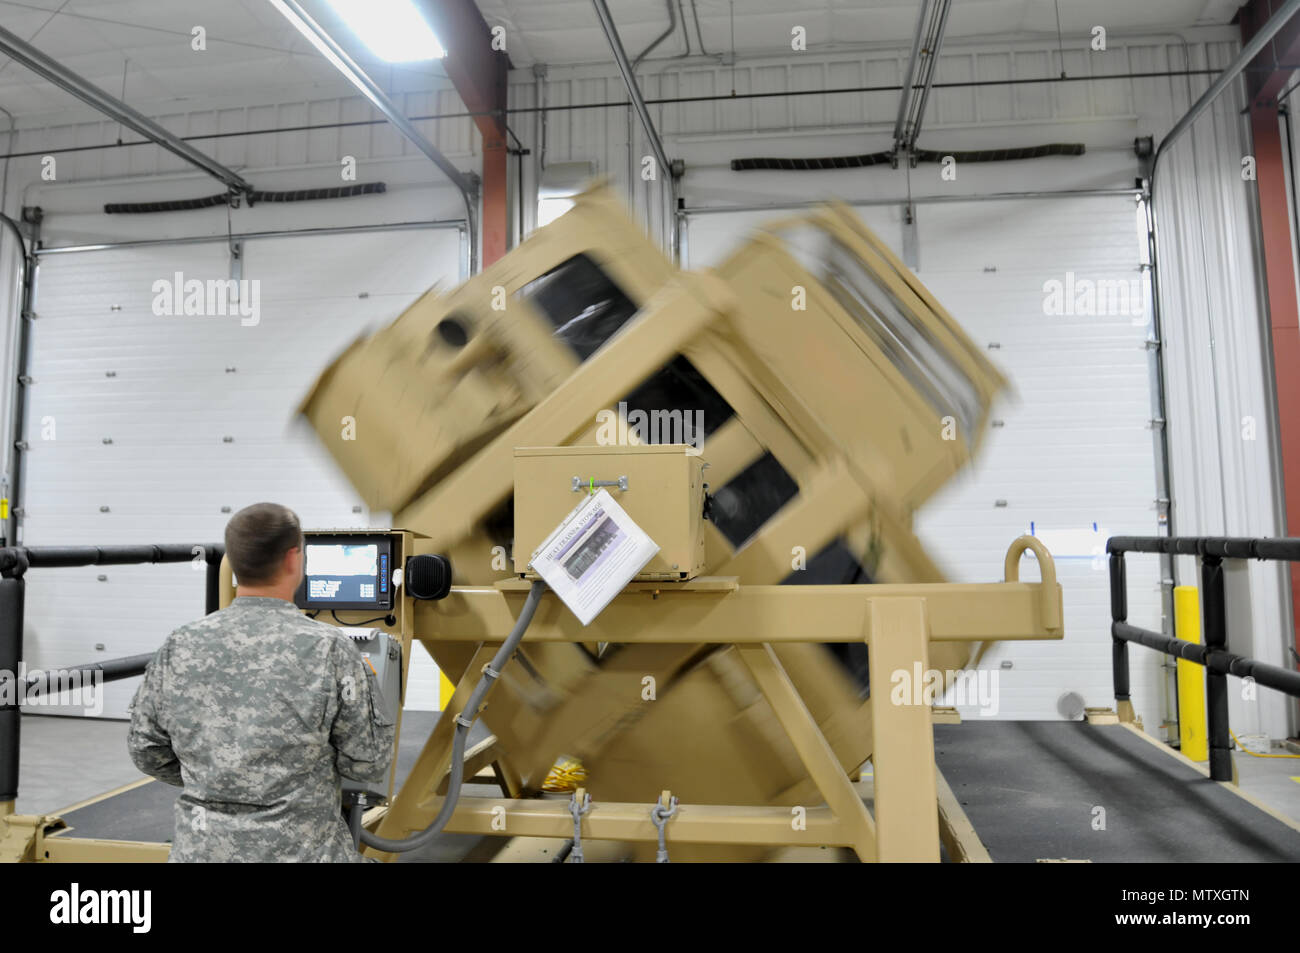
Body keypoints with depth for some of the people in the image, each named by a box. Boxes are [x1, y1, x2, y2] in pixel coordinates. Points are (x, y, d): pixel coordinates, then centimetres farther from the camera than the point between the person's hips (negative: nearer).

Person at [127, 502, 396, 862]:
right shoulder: (329, 650, -17)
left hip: (200, 847, 4)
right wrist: (367, 680, 2)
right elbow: (368, 764, -10)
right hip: (301, 848, -3)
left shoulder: (179, 647, -6)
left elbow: (148, 751, 6)